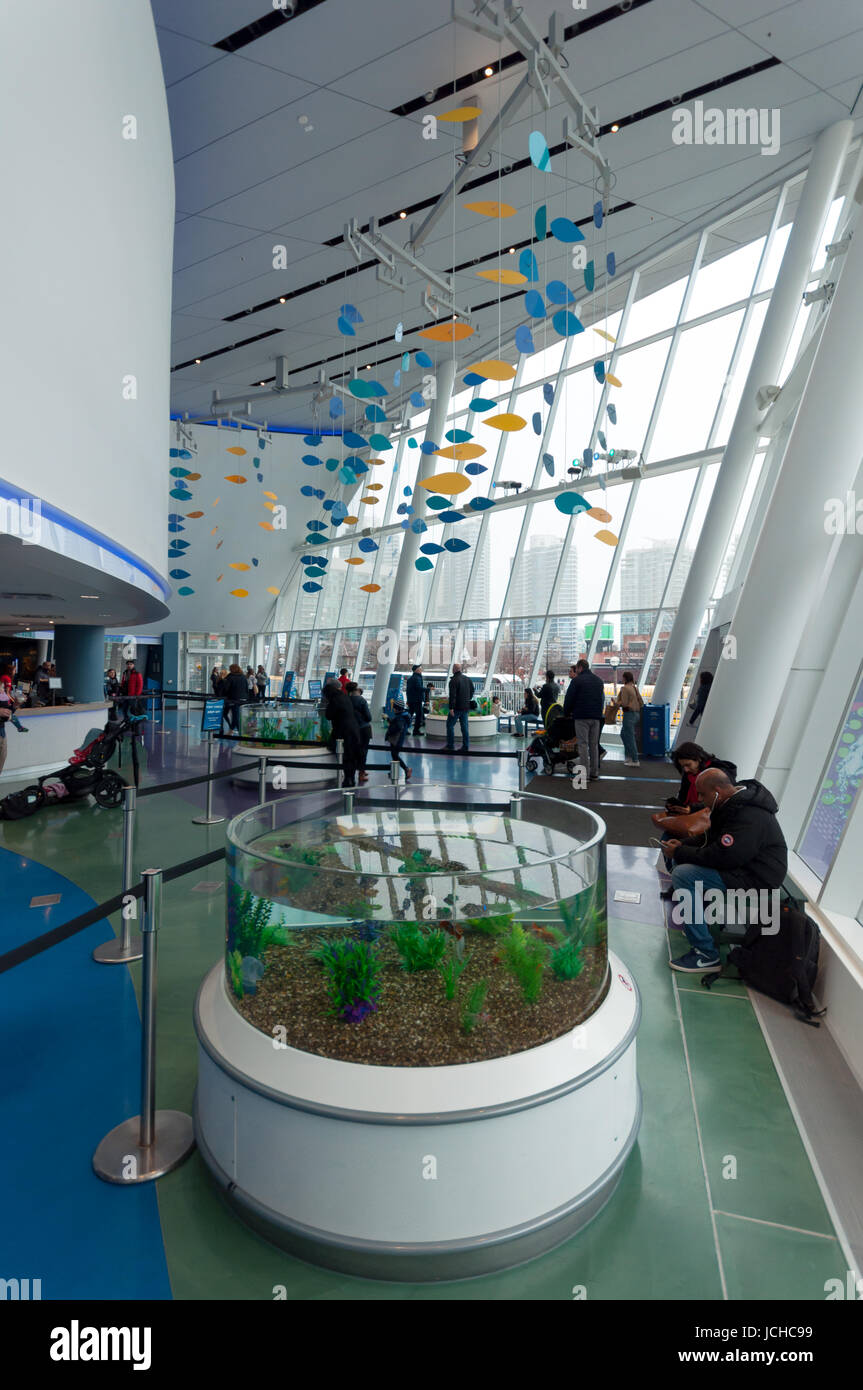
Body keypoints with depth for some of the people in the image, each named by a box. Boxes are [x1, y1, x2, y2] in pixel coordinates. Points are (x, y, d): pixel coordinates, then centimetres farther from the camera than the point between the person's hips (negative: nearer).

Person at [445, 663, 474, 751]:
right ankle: (465, 746, 8)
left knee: (450, 725, 4)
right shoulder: (467, 679, 10)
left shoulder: (454, 680, -14)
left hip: (457, 707, -7)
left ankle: (450, 746, 3)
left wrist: (451, 708, -20)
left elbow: (452, 695, -20)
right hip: (466, 707, 7)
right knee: (464, 726, 9)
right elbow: (472, 691, 20)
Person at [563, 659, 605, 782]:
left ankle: (584, 774, -8)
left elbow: (569, 699, -3)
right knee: (594, 744, 10)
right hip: (596, 716, 6)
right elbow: (602, 699, 20)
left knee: (583, 744, -5)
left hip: (581, 716, -6)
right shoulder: (598, 681, 16)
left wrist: (566, 714, 10)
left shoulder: (577, 680, -5)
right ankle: (594, 773, 12)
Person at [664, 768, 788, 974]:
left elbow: (721, 857, -29)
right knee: (681, 863, 12)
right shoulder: (732, 802, 4)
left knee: (682, 875, -23)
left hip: (755, 878, -11)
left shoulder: (749, 817, -28)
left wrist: (680, 852, -17)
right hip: (741, 863, 11)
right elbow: (713, 841, 15)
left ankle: (707, 955, -17)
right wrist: (682, 847, 1)